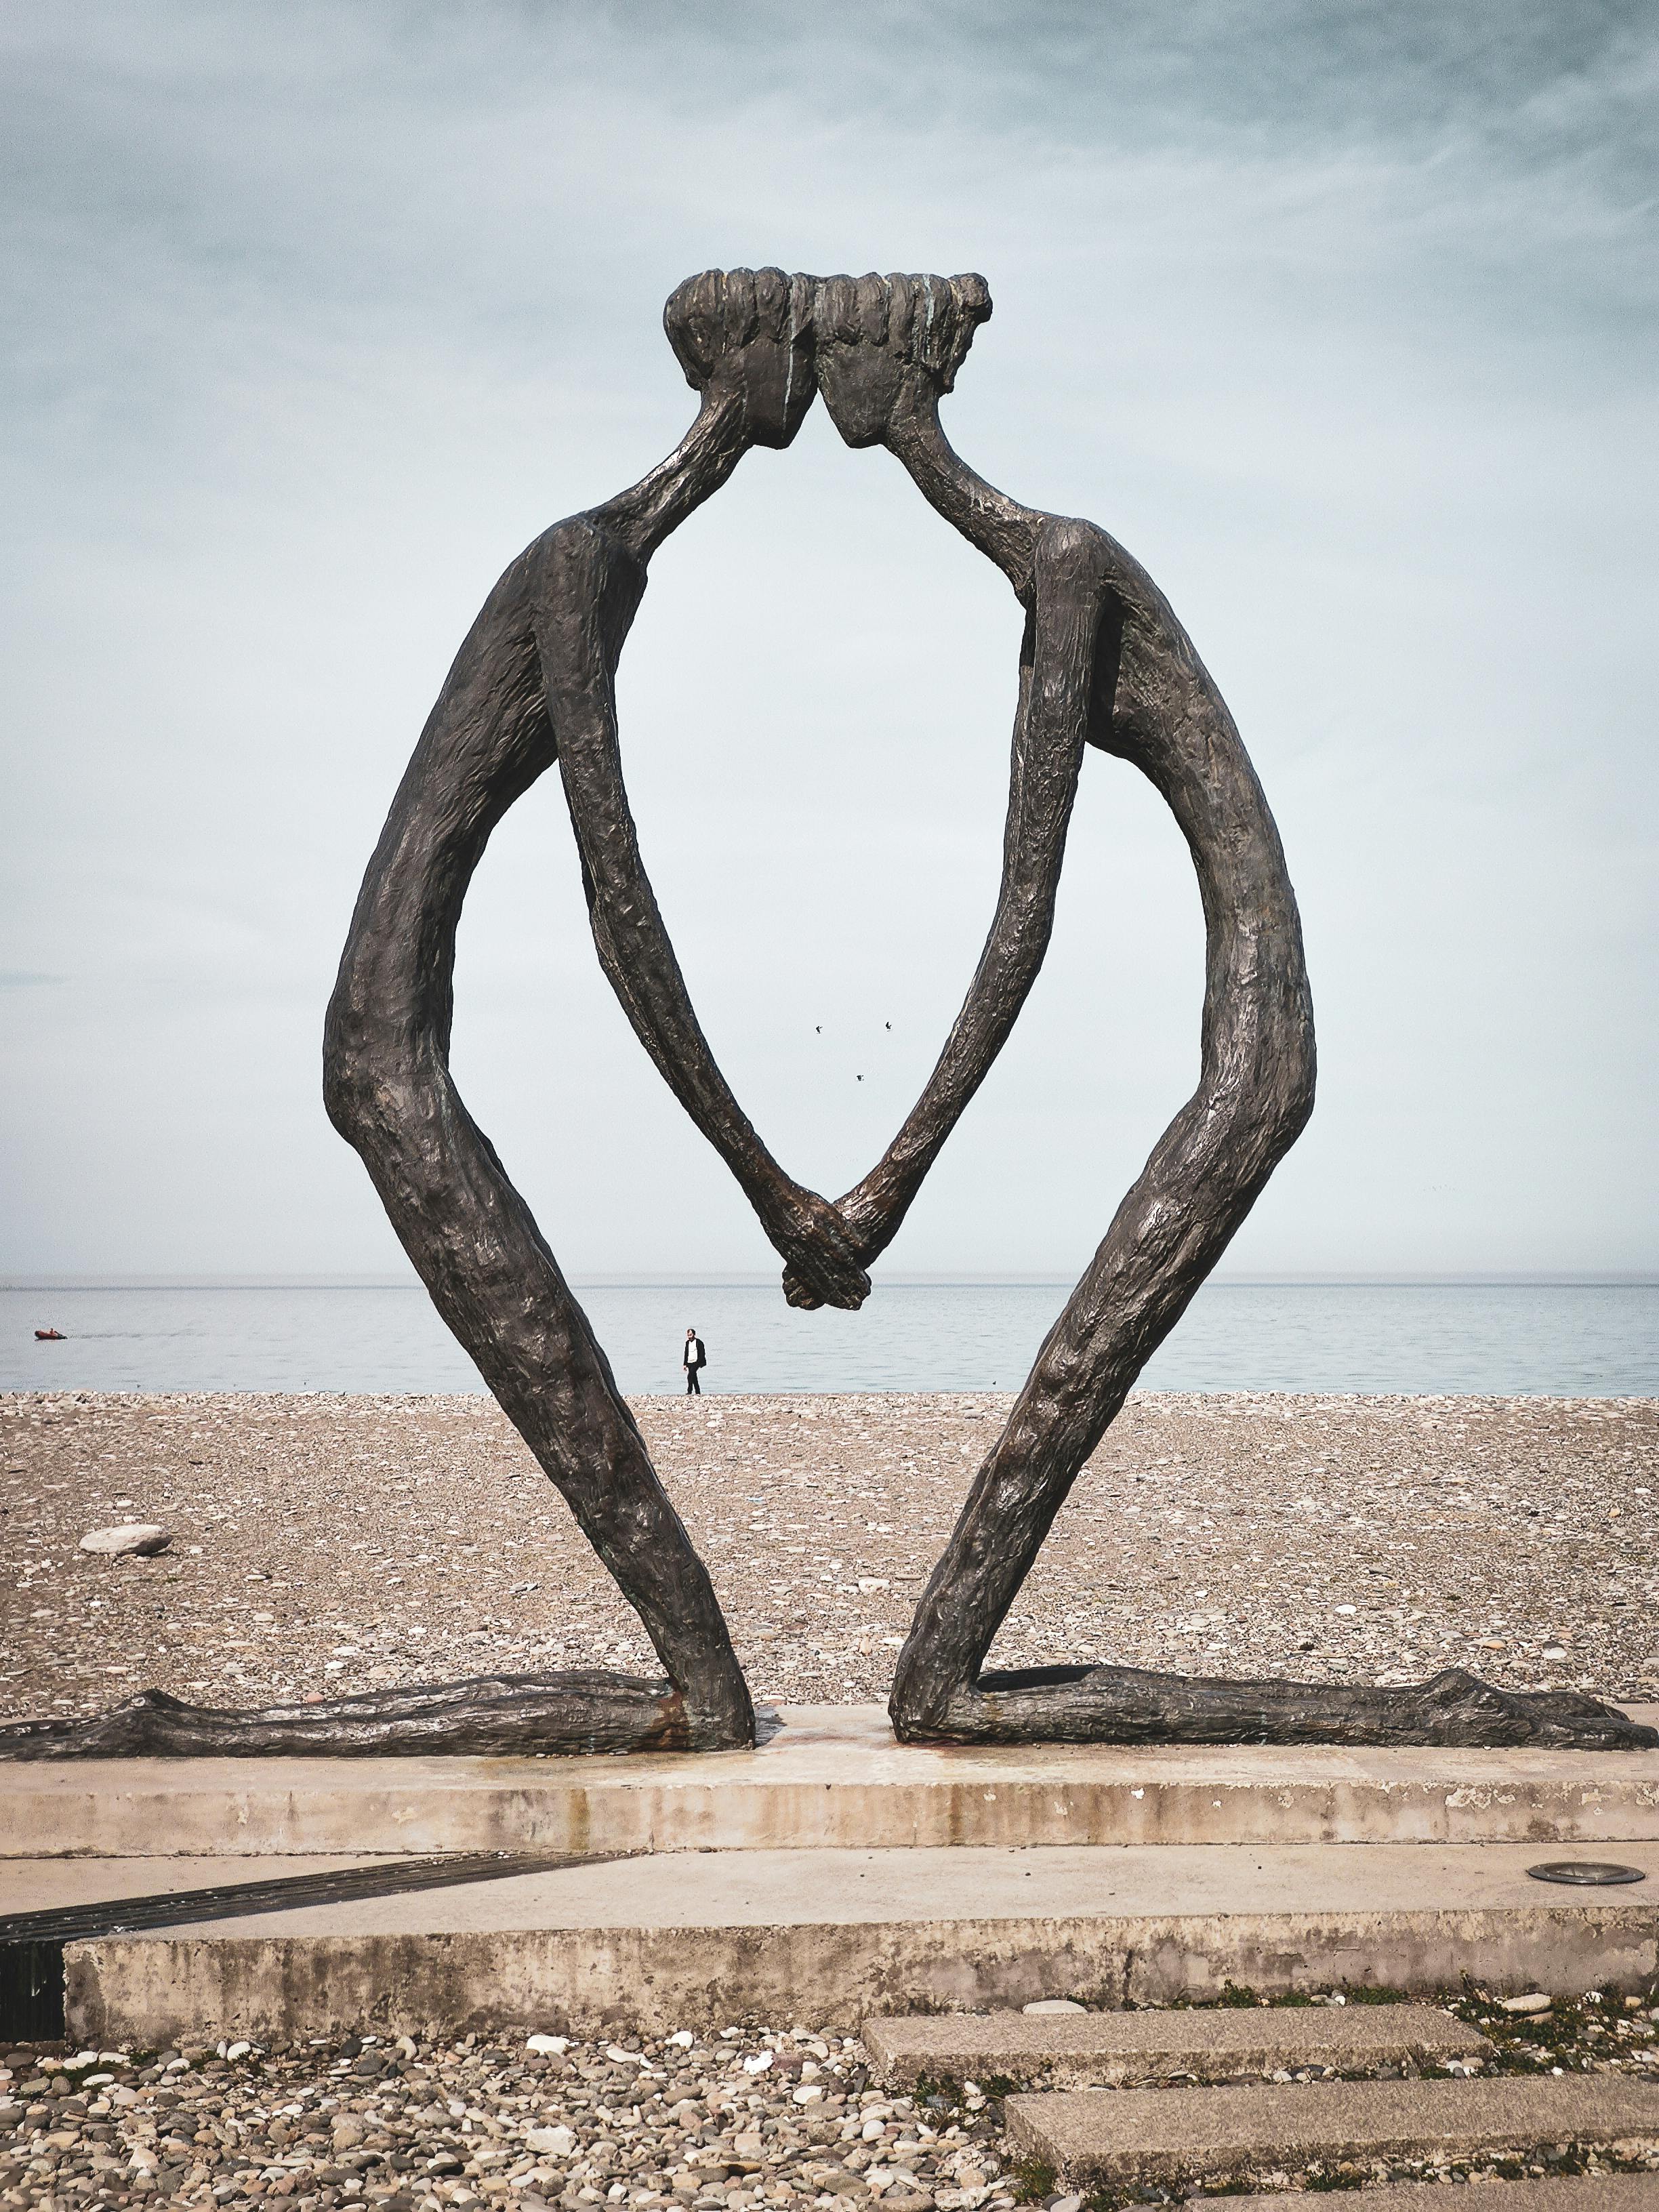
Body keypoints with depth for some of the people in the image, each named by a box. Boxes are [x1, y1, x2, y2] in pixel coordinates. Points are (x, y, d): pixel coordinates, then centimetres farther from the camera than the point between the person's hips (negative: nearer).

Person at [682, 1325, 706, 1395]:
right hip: (689, 1363, 7)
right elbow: (686, 1354, 19)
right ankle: (698, 1393, 13)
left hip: (696, 1362, -7)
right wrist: (685, 1364, 14)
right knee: (693, 1377, 7)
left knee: (690, 1376, -21)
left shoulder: (699, 1342, -5)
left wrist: (699, 1363, -15)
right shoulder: (687, 1343, 14)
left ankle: (689, 1392, -22)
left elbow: (702, 1353, -7)